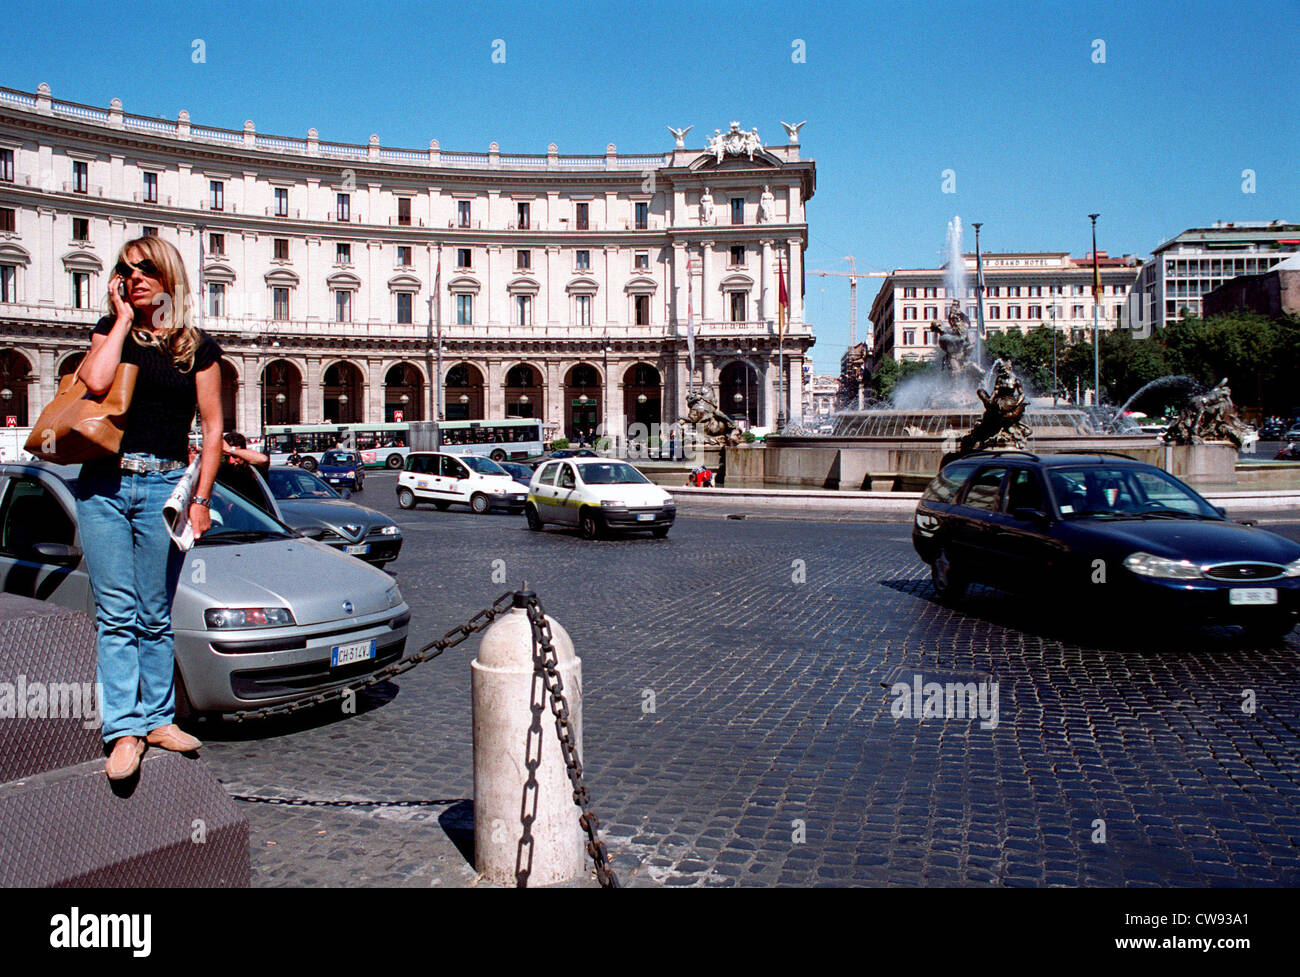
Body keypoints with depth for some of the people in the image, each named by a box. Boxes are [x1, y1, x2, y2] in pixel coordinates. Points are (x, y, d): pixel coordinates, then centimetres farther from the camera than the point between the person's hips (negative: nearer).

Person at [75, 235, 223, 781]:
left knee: (156, 615, 5)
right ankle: (125, 728, 1)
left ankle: (157, 717, 15)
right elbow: (96, 382, -12)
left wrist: (201, 498, -1)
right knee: (115, 613, -1)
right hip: (103, 484, 1)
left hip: (163, 486, -1)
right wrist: (123, 320, -1)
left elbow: (212, 426, 6)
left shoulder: (197, 346, 7)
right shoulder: (109, 332, 11)